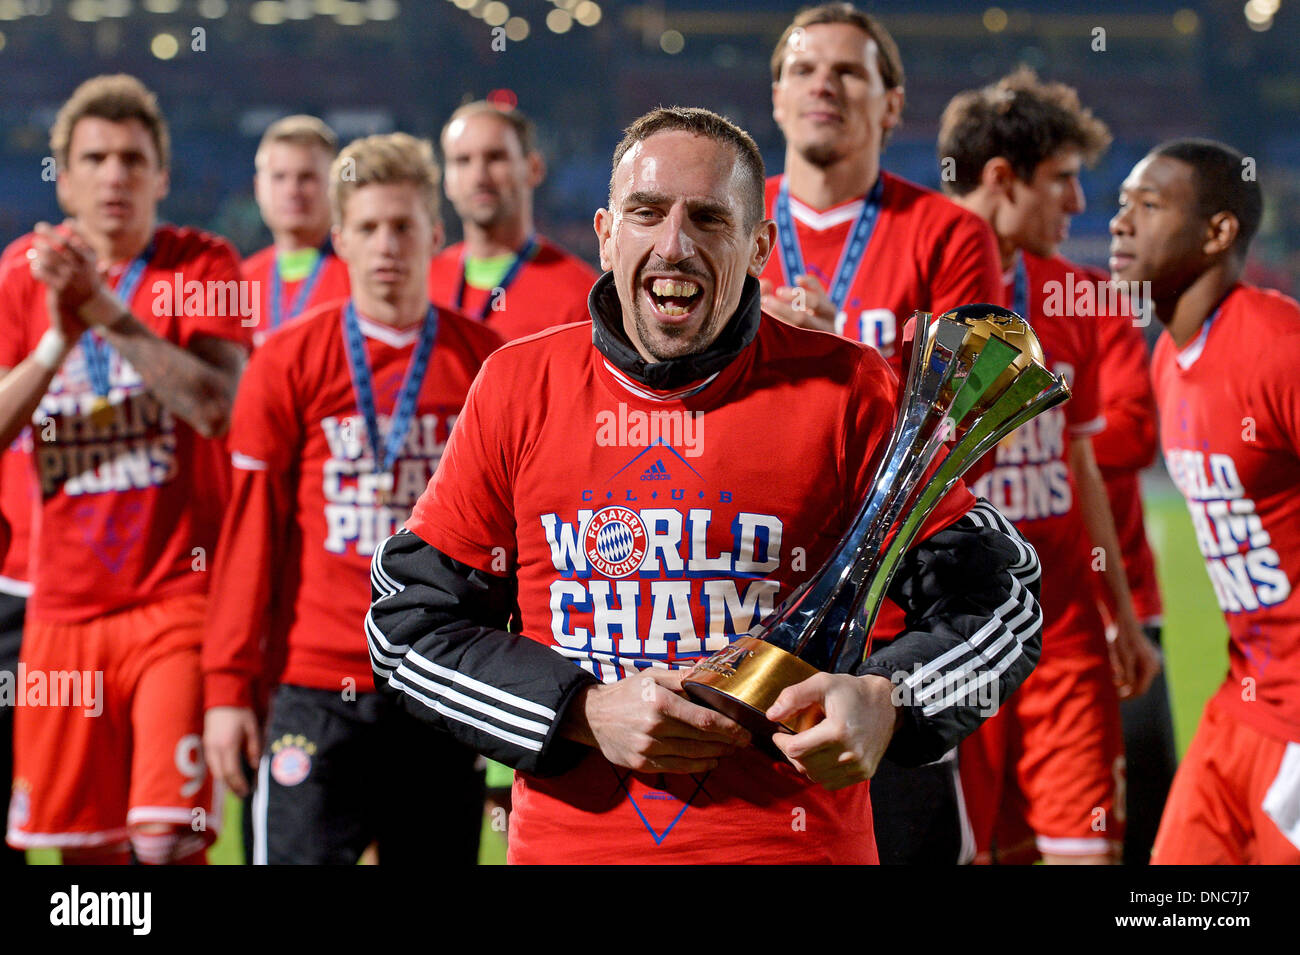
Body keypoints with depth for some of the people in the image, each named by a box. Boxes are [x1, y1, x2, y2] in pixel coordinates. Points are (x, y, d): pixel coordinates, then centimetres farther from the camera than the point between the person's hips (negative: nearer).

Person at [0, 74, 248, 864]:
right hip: (65, 607, 4)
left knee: (166, 837, -15)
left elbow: (216, 406, -17)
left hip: (179, 598, -3)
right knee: (82, 842, 7)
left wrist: (104, 309, -21)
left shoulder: (203, 266, -1)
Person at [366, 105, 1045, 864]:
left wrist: (885, 706, -20)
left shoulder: (847, 392, -4)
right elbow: (411, 623, 3)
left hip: (792, 841, -1)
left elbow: (993, 601, 0)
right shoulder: (517, 388, 1)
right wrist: (584, 712, -11)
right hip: (567, 841, 1)